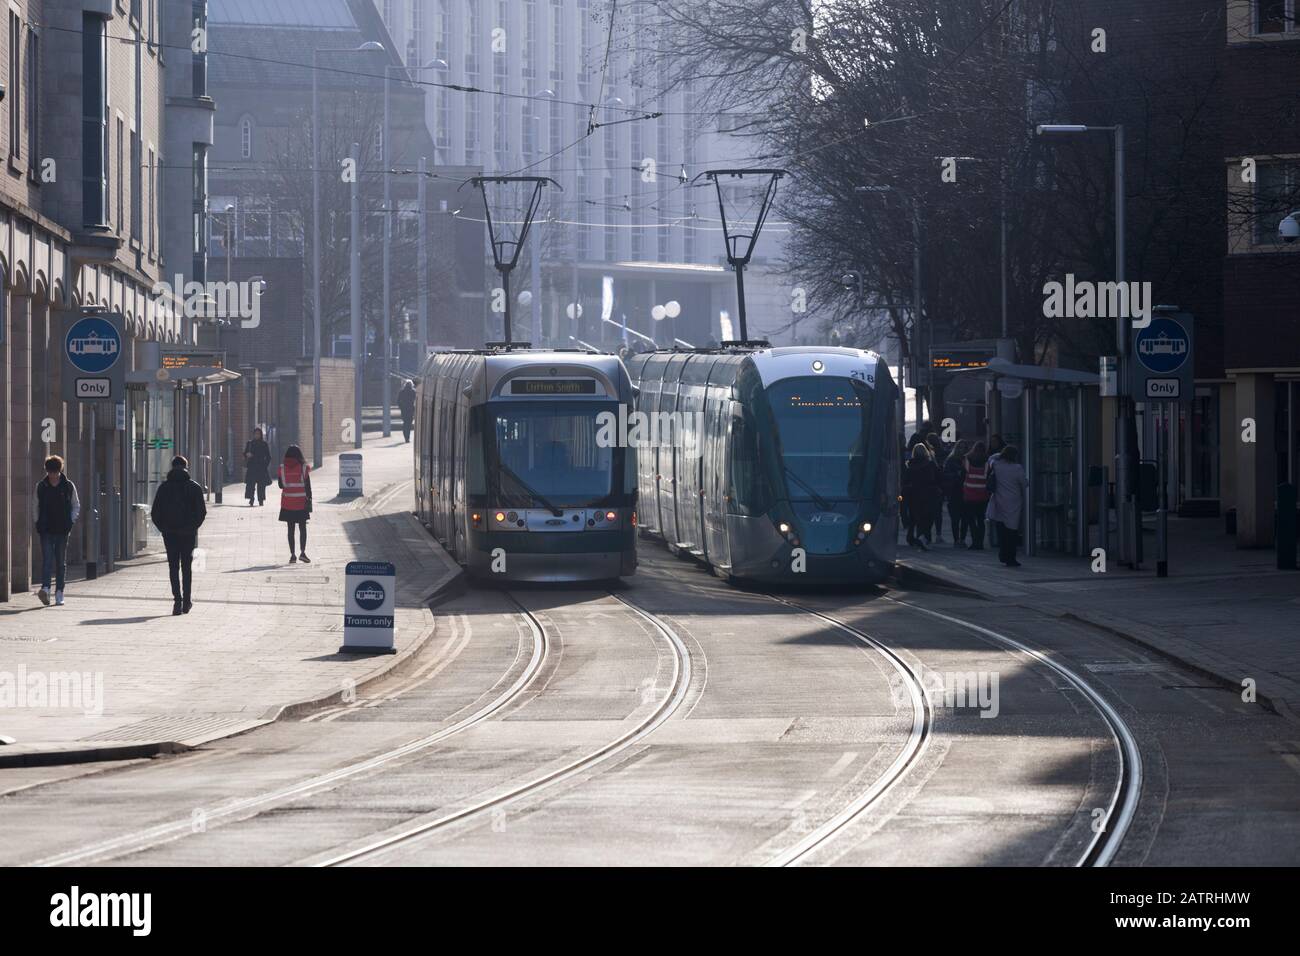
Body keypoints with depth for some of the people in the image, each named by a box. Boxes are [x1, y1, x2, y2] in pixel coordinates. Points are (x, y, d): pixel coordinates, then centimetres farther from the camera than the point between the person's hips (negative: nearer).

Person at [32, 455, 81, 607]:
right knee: (47, 560, -13)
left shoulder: (68, 486, 3)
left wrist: (71, 522, -2)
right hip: (46, 530, 0)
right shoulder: (41, 486, 4)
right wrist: (37, 522, 1)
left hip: (62, 530, 0)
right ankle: (45, 588, -24)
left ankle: (59, 592, 11)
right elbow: (35, 506, 13)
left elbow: (76, 506, 10)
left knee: (61, 562, 5)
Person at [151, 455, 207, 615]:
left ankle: (178, 600, -12)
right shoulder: (194, 487, -3)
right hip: (189, 534, 0)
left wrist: (163, 528, 9)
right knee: (187, 567, 12)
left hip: (170, 534, 0)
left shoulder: (164, 487, 0)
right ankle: (186, 602, 14)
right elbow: (202, 512, -5)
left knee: (173, 567, 2)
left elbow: (155, 513, -2)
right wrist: (193, 527, 7)